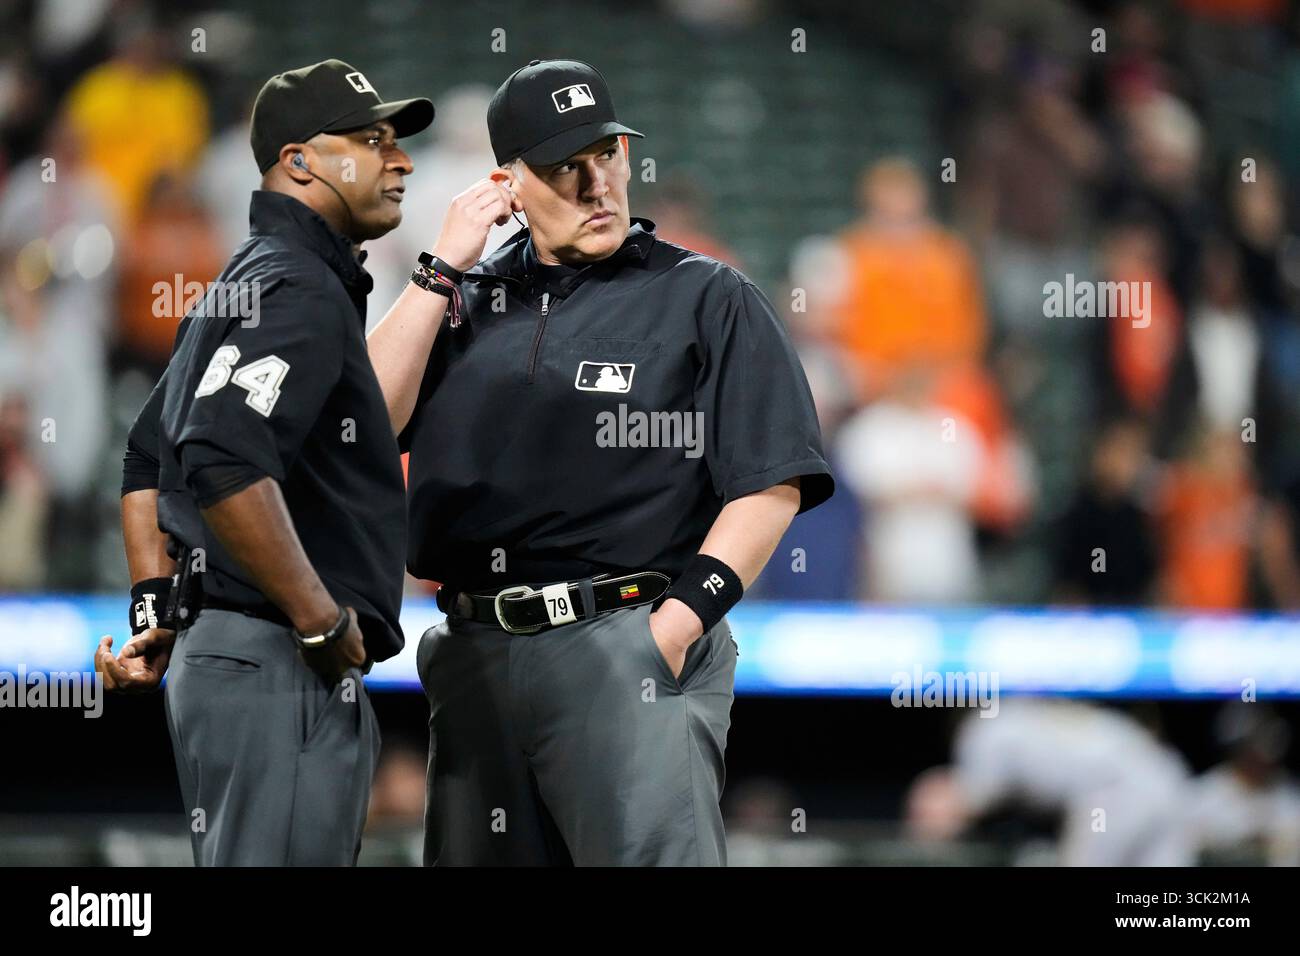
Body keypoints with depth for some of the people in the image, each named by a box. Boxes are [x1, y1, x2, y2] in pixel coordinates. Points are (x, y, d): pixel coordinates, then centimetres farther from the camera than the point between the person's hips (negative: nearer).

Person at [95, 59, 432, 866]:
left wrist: (154, 607, 20)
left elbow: (150, 458, 27)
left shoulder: (247, 281, 20)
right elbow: (226, 465, -28)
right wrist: (323, 622, -21)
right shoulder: (300, 290, -13)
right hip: (283, 673, -11)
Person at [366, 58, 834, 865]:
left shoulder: (708, 300, 4)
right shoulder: (469, 301, 17)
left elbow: (771, 487, -2)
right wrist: (445, 268, 1)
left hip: (628, 647, -5)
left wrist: (681, 619, -14)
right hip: (476, 660, 5)